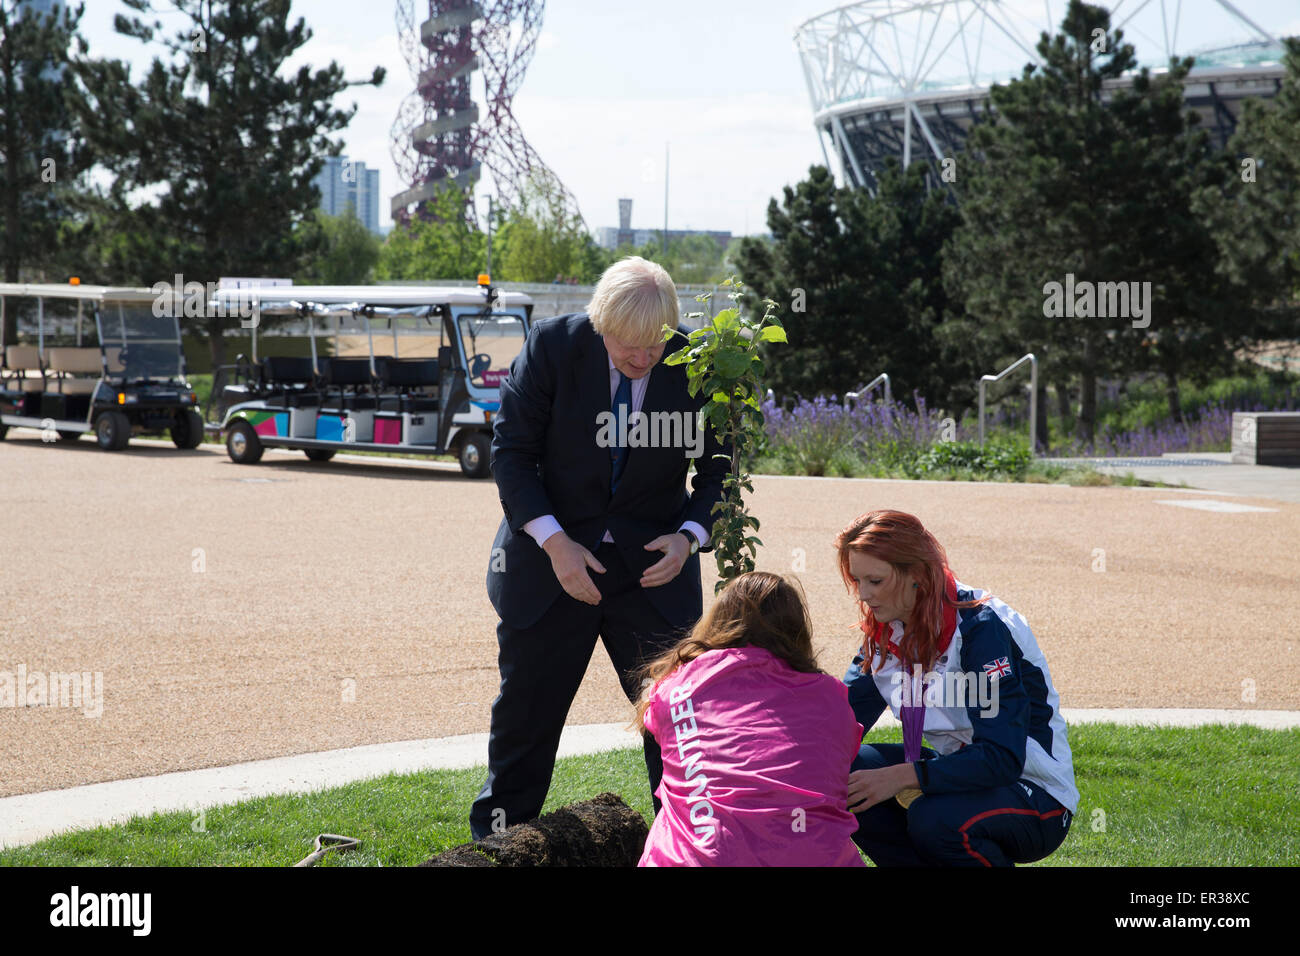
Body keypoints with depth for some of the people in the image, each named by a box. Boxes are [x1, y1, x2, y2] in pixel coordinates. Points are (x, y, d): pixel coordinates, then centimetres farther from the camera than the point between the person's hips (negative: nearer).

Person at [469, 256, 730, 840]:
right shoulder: (552, 346, -12)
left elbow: (721, 468, 0)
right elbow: (511, 451, -7)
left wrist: (690, 536, -17)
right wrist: (554, 541, -17)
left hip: (653, 567, 0)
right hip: (551, 559, 0)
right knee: (524, 717, 9)